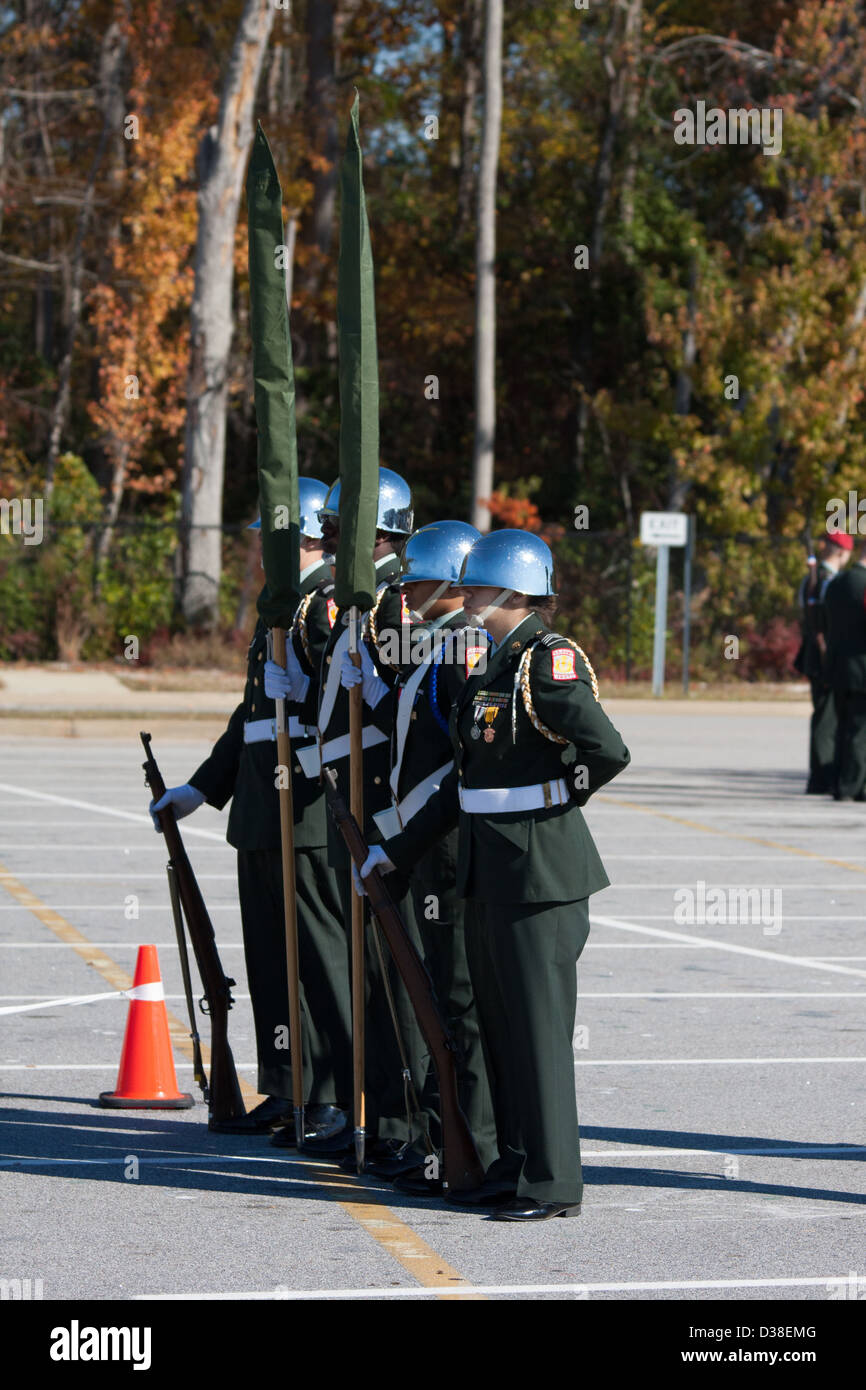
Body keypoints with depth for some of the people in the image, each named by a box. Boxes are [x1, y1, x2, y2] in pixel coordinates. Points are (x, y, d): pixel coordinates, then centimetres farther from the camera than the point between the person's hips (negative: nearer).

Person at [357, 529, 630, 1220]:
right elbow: (465, 775, 19)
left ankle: (554, 1183, 3)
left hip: (540, 870, -9)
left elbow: (608, 750, -26)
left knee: (540, 1026, -4)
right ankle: (515, 1169, 23)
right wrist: (400, 849, 19)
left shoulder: (550, 662, -14)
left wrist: (554, 796, -9)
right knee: (499, 1024, 14)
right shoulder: (491, 664, 13)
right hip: (487, 871, 9)